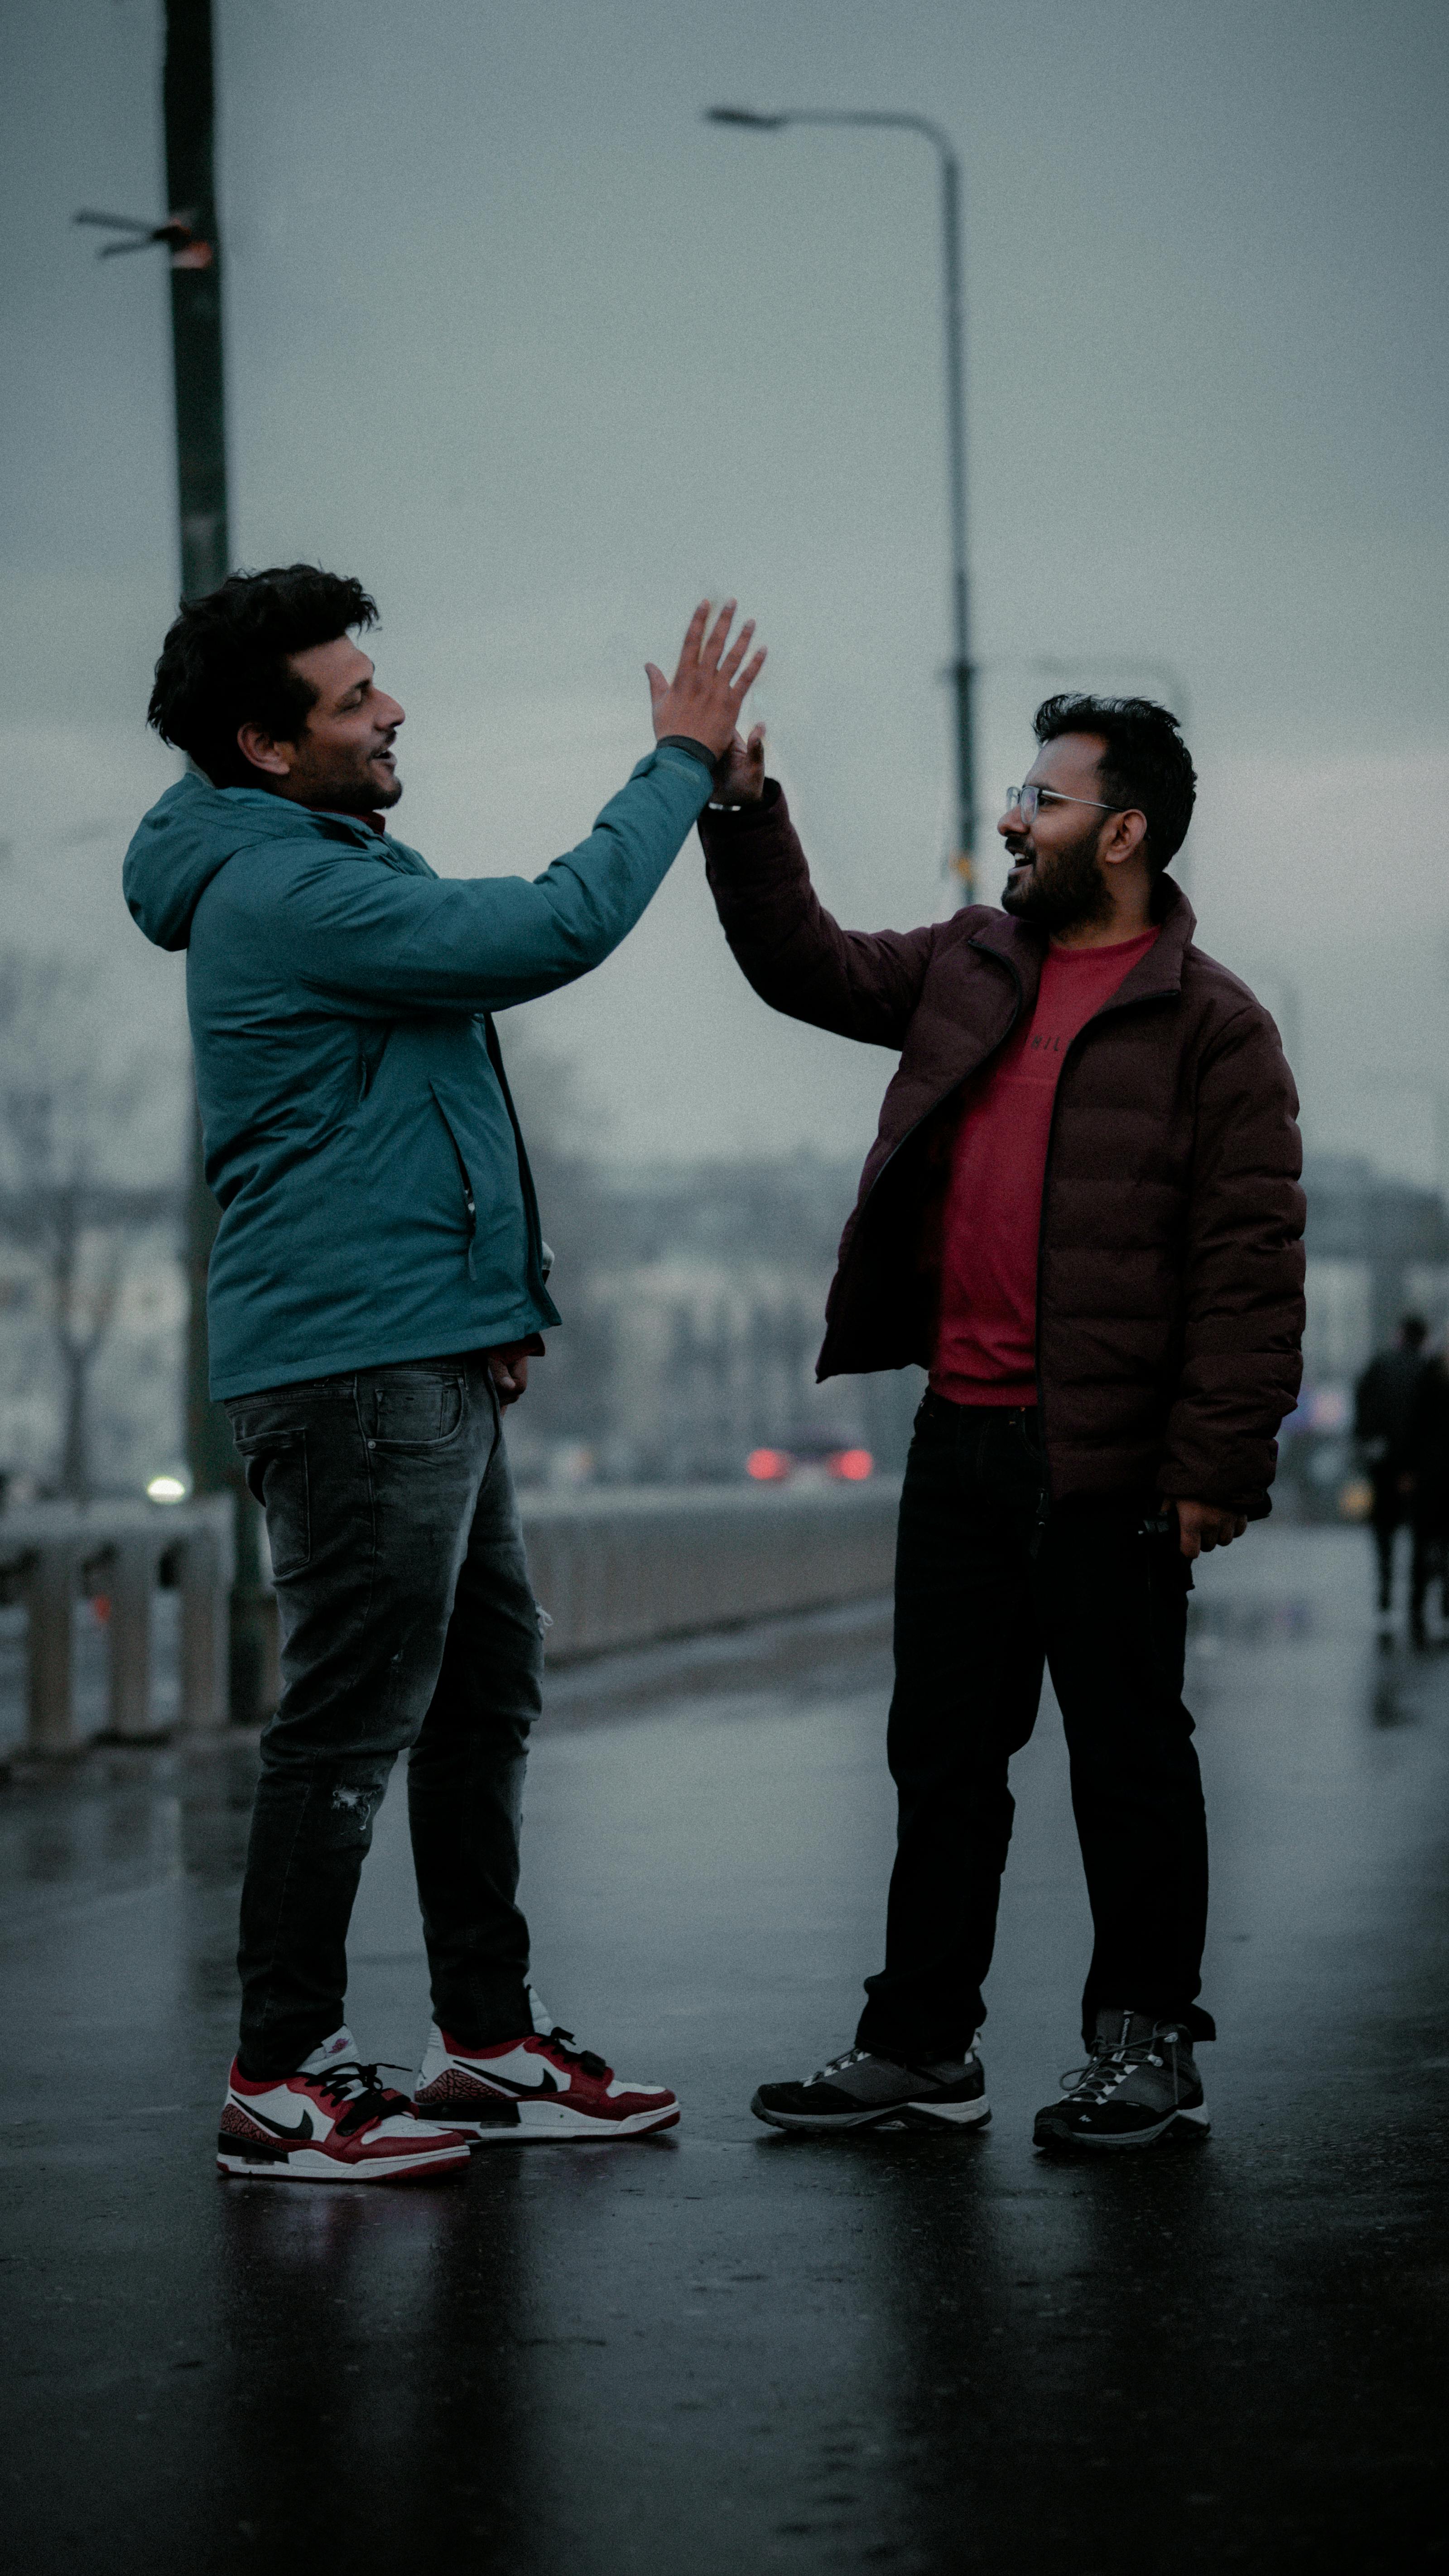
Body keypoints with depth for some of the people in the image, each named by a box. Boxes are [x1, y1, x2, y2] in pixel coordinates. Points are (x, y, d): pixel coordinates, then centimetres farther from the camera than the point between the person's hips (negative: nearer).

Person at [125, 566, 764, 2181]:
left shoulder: (329, 869, 19)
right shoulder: (284, 890, -16)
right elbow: (556, 930, -21)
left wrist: (491, 1304, 16)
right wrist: (681, 760, -11)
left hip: (431, 1362, 11)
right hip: (352, 1372, -11)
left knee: (485, 1697, 13)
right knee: (350, 1722, -7)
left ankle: (490, 2045, 21)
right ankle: (281, 2086, 0)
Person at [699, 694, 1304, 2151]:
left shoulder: (1210, 1027, -7)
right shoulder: (967, 968, 13)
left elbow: (1250, 1263, -10)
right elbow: (809, 968, 21)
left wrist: (1215, 1464, -15)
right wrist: (745, 811, 8)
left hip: (1106, 1458, -6)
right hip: (958, 1433, 7)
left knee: (1127, 1756, 4)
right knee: (942, 1749, 10)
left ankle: (1145, 2048, 15)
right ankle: (921, 2044, 18)